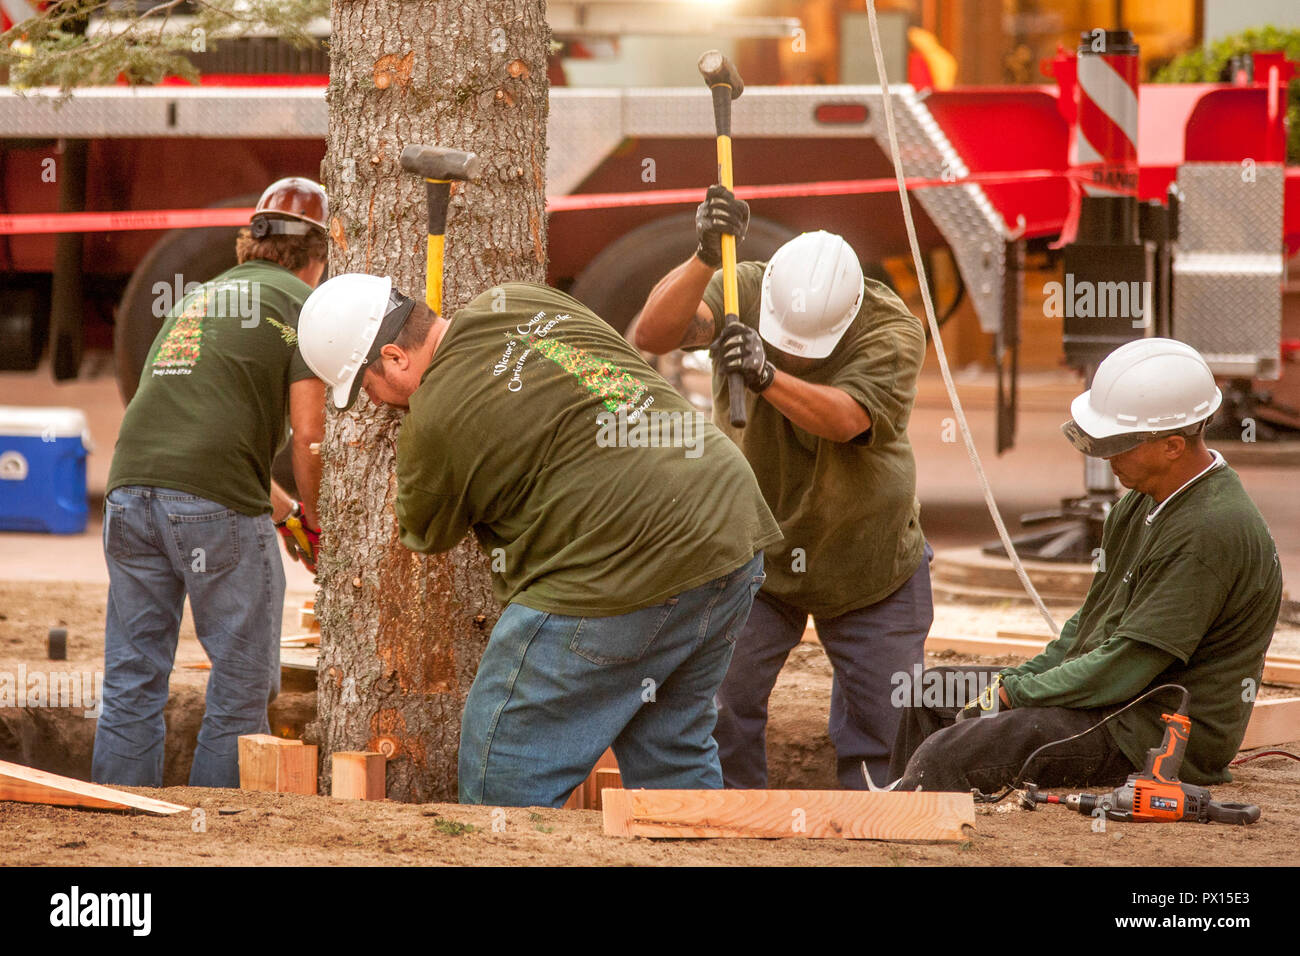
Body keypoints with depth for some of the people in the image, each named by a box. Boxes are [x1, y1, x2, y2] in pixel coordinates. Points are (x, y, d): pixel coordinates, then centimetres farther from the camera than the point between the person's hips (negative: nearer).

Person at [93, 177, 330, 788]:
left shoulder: (197, 298, 27)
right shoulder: (302, 303, 6)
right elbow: (307, 435, -2)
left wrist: (282, 509, 40)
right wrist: (313, 521, 15)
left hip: (132, 486, 6)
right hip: (218, 504, -6)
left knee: (131, 687, 10)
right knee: (243, 688, 5)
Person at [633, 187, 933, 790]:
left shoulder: (892, 332, -20)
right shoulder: (740, 293, -16)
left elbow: (843, 418, -35)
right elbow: (652, 336, -33)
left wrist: (768, 376, -52)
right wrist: (704, 259, -48)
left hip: (869, 559, 0)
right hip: (752, 552, 0)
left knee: (884, 717, 3)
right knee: (720, 702, -9)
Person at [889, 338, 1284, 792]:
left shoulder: (1211, 533, -23)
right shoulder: (1142, 502, 9)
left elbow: (1123, 672, -23)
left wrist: (1012, 693, -13)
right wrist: (1019, 678, 7)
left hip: (1155, 737, -11)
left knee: (945, 757, -23)